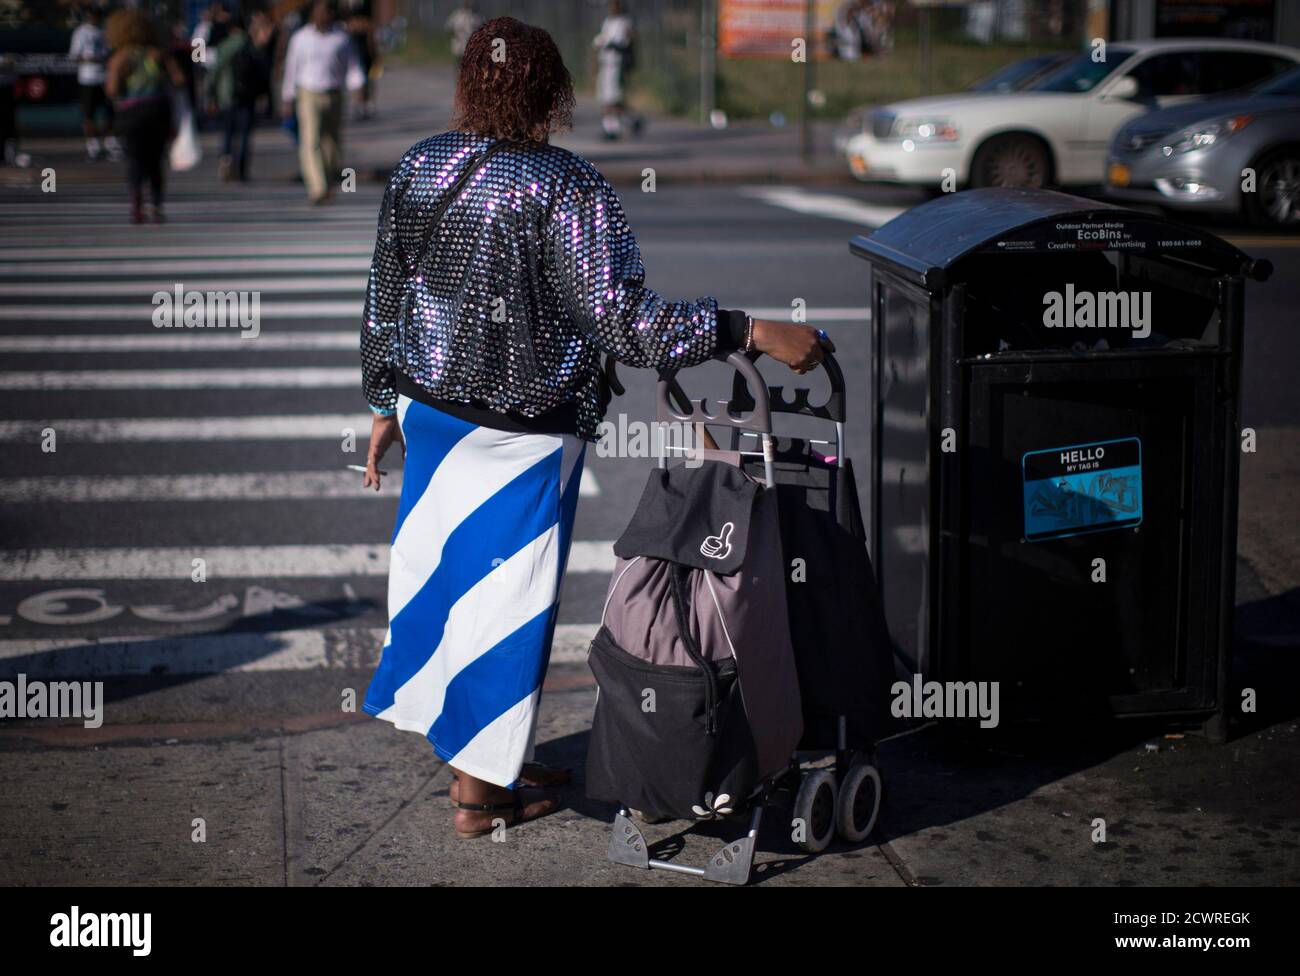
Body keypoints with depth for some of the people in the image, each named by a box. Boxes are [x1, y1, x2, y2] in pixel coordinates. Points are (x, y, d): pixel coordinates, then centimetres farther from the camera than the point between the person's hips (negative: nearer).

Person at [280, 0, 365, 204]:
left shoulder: (342, 37, 1)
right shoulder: (300, 38, 1)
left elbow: (352, 65, -2)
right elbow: (291, 68, 7)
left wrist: (357, 86, -21)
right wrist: (288, 100, 10)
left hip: (334, 97, 2)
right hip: (308, 97, -2)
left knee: (332, 143, 8)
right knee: (311, 142, -15)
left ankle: (328, 185, 28)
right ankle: (318, 189, -23)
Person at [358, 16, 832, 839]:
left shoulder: (419, 168, 0)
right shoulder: (563, 190, -20)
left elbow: (384, 299, 8)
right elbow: (624, 321, -25)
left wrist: (385, 403, 19)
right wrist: (753, 331, -22)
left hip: (428, 406, 7)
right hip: (522, 430, -7)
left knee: (440, 570, 18)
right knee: (505, 594, 6)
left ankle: (488, 756, 34)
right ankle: (482, 788, 18)